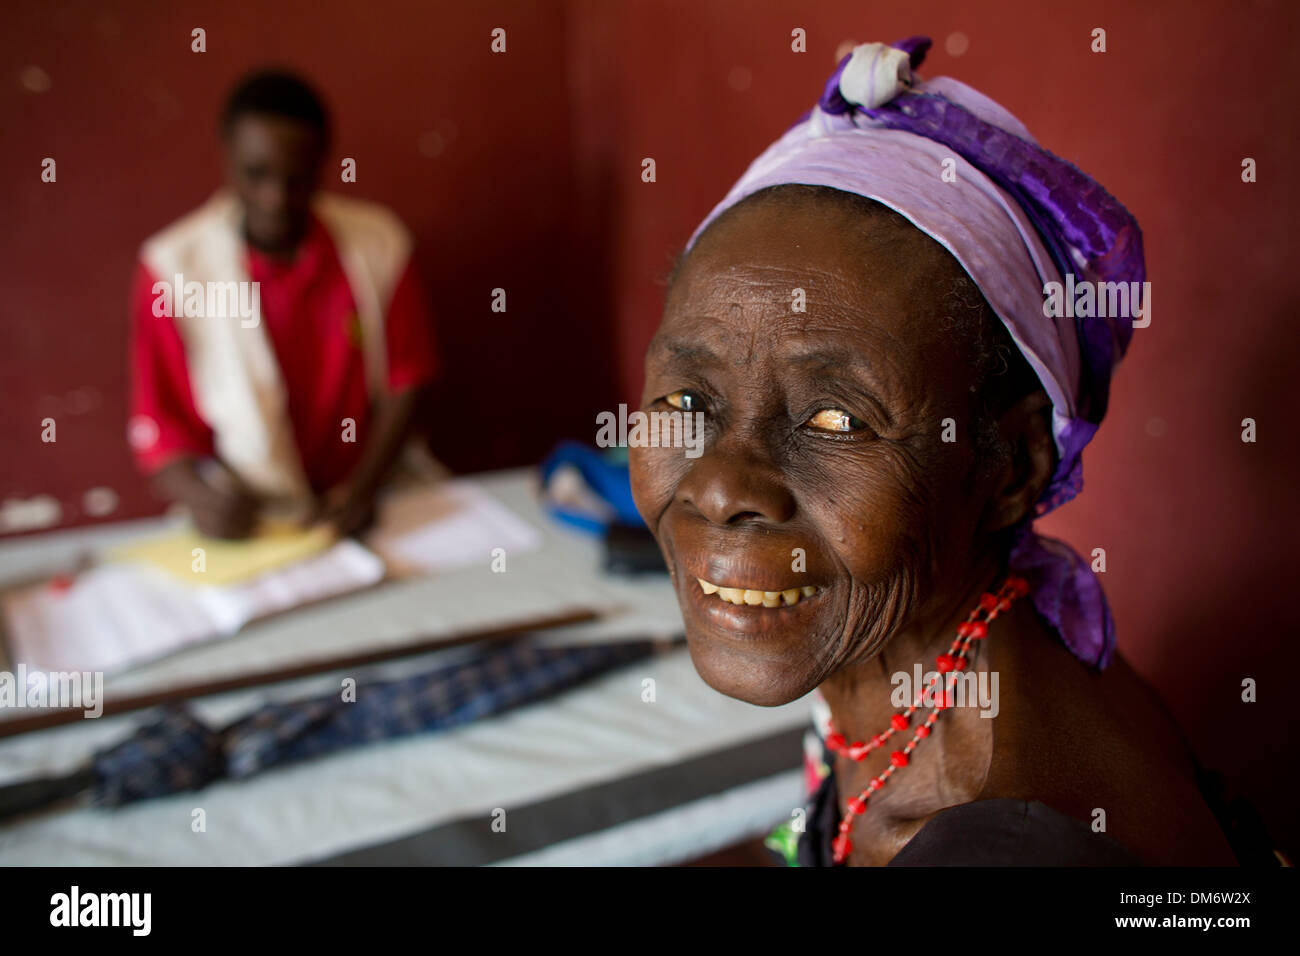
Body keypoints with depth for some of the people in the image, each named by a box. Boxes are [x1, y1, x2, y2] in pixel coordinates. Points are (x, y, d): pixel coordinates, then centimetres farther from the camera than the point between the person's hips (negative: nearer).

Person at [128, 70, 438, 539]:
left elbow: (405, 380, 1)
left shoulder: (378, 242, -5)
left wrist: (363, 487, -13)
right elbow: (159, 424, -4)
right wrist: (201, 498, -24)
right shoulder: (171, 266, -9)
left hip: (360, 510, 2)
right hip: (245, 524, -1)